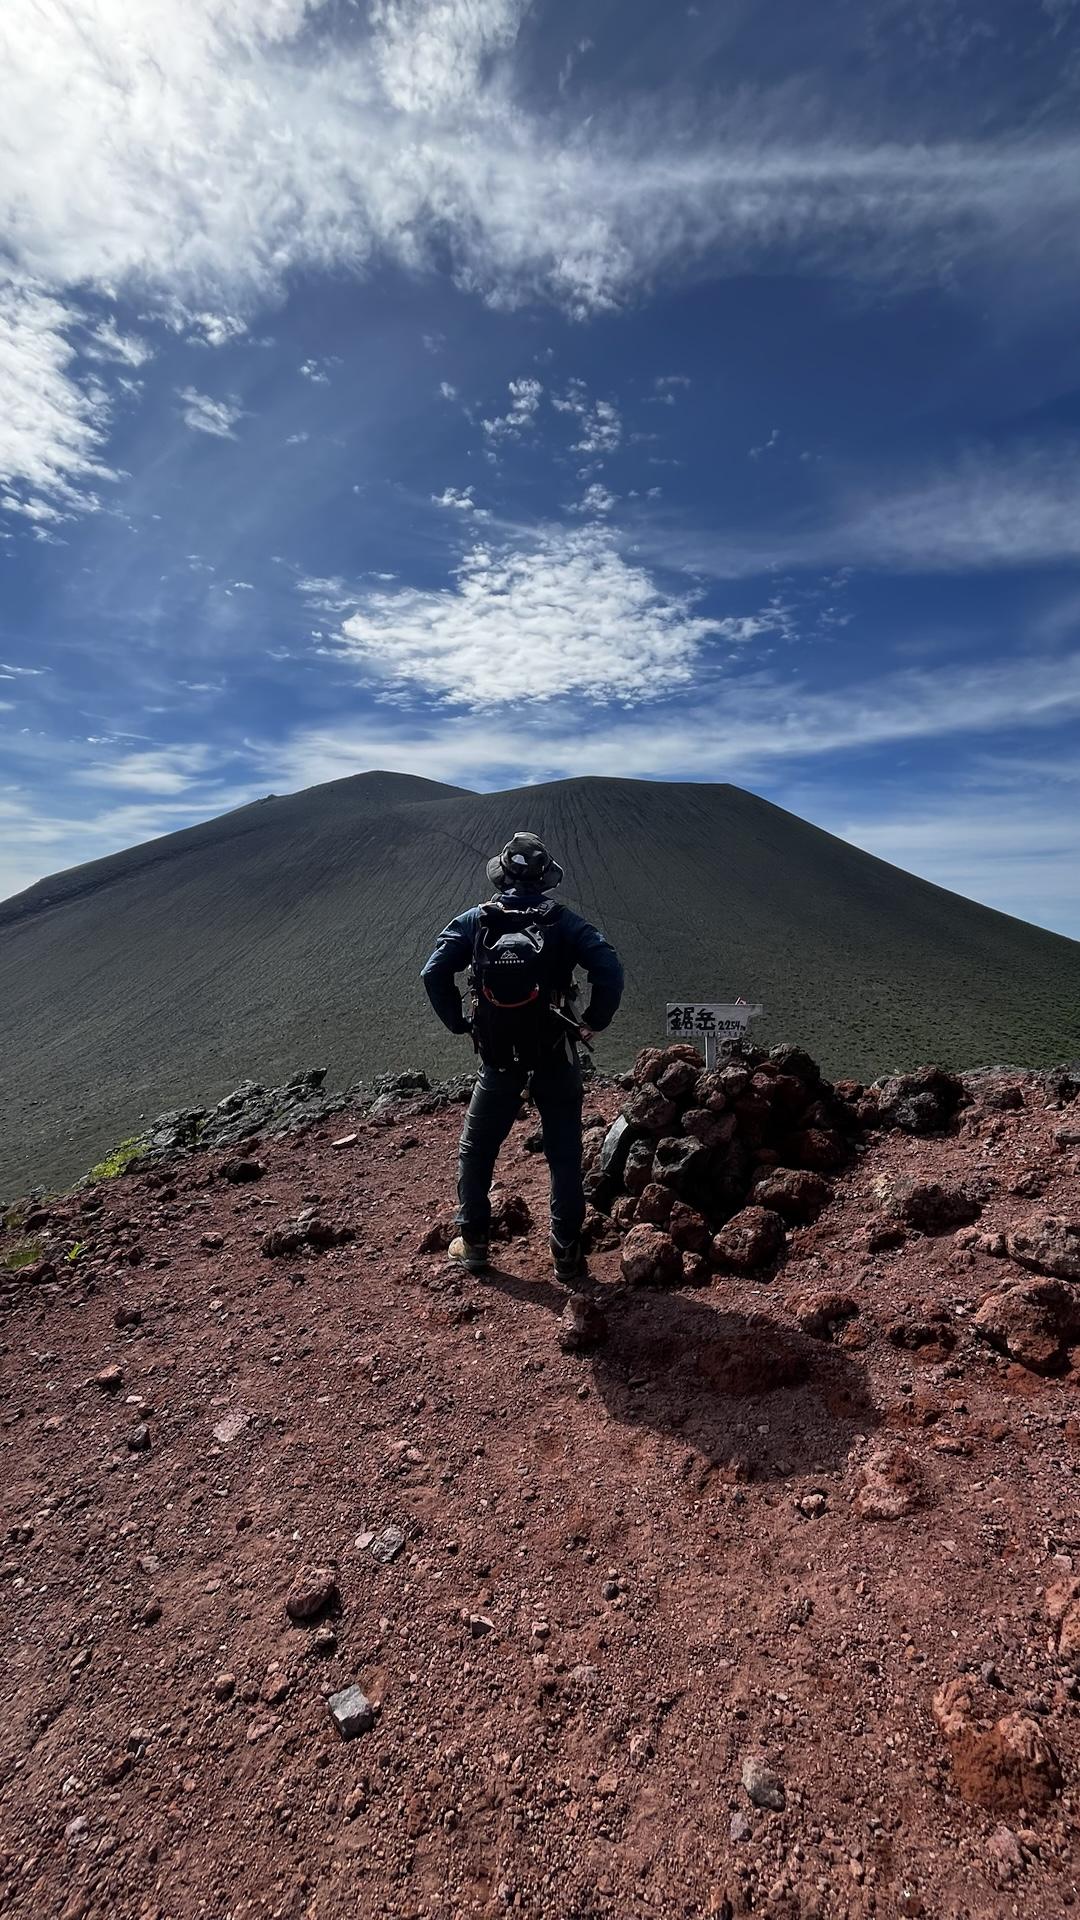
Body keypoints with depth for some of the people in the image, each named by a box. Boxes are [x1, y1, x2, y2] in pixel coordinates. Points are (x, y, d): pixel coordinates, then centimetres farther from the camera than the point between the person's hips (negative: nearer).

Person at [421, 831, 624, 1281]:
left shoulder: (475, 920, -2)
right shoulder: (563, 921, -5)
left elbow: (433, 972, -10)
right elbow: (610, 970, -15)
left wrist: (457, 1022, 0)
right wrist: (592, 1024, -4)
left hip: (498, 1059, 1)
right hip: (556, 1059, 0)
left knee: (475, 1152, 19)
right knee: (564, 1156, 12)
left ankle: (473, 1243, 27)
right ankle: (567, 1253, 18)